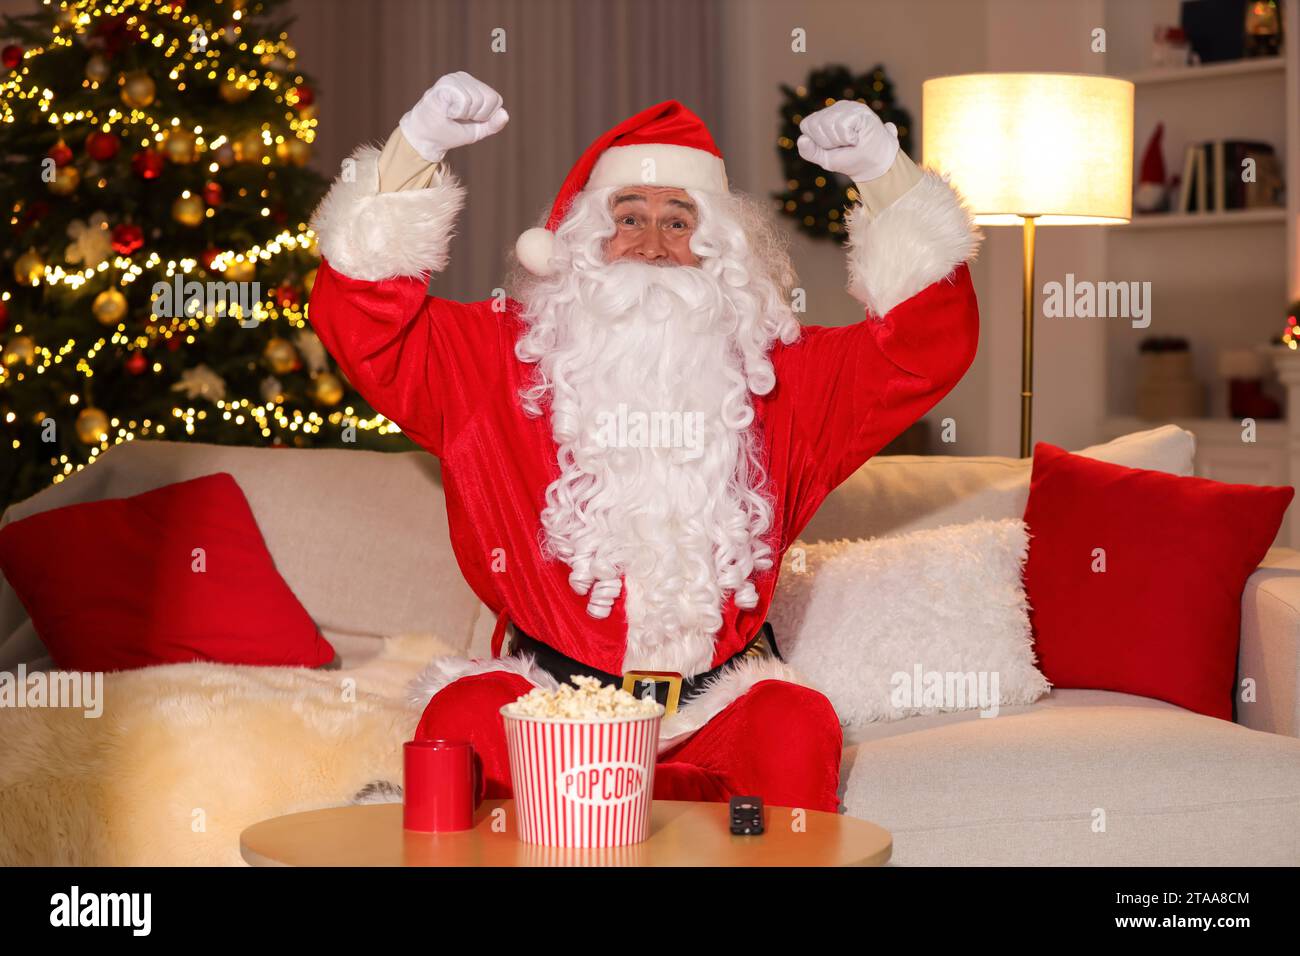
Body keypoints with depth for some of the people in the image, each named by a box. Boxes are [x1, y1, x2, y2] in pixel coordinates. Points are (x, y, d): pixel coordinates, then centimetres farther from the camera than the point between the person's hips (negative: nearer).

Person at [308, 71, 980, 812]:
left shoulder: (779, 376, 8)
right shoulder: (498, 359, 6)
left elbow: (932, 342, 3)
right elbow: (359, 319, -3)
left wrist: (883, 170, -8)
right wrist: (417, 146, -13)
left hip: (718, 699, 1)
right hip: (545, 694, 0)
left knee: (796, 730, -30)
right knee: (461, 721, -30)